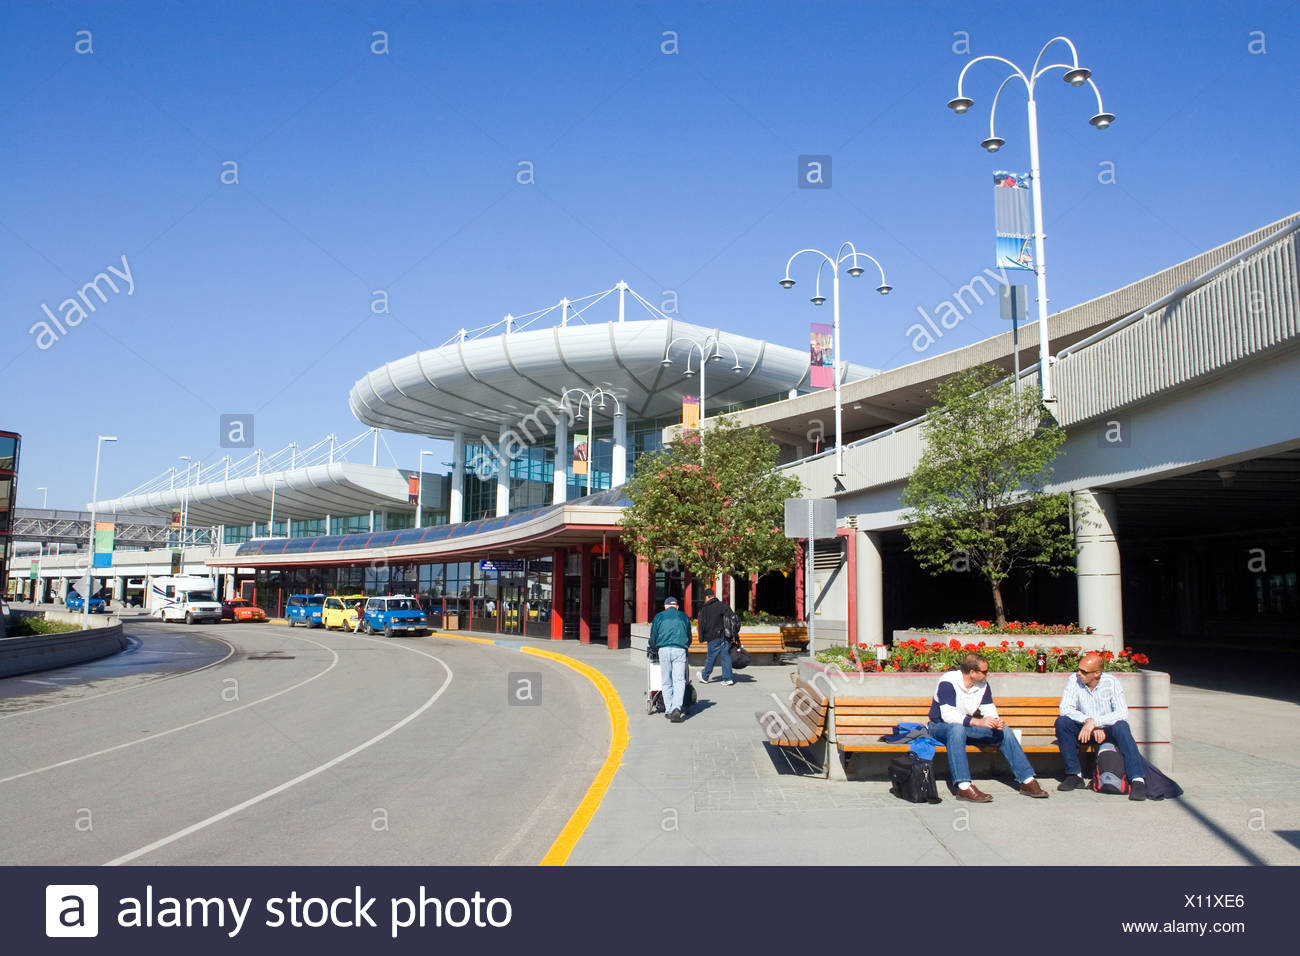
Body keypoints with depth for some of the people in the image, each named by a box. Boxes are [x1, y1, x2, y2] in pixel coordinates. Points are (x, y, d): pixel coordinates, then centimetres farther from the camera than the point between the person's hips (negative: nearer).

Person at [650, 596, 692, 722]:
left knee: (666, 683, 8)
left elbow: (652, 638, 13)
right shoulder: (684, 617, 17)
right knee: (679, 681, -5)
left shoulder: (659, 617, 14)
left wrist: (655, 648, 30)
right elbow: (689, 638, 22)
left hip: (663, 650, 0)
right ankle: (676, 708, -22)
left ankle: (669, 710, 8)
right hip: (680, 650, 0)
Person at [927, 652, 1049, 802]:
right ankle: (964, 787, -46)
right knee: (957, 729, -41)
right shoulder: (947, 682, -22)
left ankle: (1027, 780, -5)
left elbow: (988, 709, -2)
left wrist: (996, 722, -26)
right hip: (941, 727, -6)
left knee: (1004, 731, -11)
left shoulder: (983, 684, 1)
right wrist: (978, 722, -38)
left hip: (967, 727, 7)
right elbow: (947, 715, -30)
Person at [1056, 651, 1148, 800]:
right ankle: (1075, 774, -15)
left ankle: (1138, 779, -36)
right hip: (1085, 731, 2)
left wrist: (1095, 721, -33)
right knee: (1062, 722, -25)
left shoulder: (1111, 682, -12)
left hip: (1108, 730, -2)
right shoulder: (1074, 680, -9)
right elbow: (1065, 708, -17)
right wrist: (1087, 721, -31)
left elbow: (1122, 713, -22)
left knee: (1121, 726, -33)